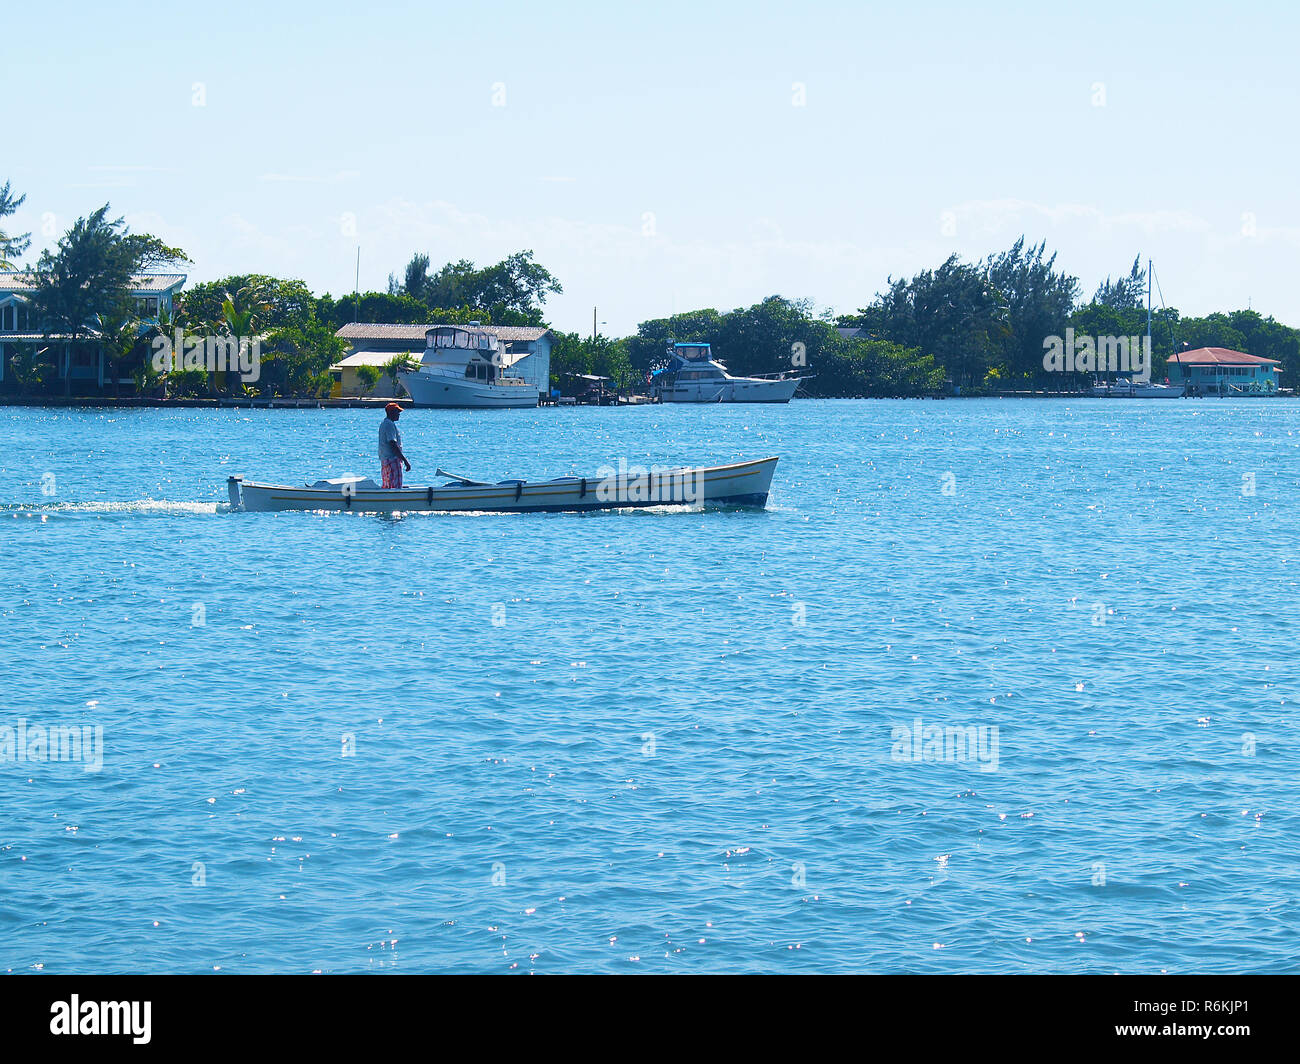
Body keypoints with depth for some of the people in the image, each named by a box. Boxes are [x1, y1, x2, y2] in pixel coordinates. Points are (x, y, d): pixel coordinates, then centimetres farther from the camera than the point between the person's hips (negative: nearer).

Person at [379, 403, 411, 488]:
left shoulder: (384, 424, 17)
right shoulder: (390, 425, -16)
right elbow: (393, 445, -22)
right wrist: (405, 461, -22)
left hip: (384, 460, 10)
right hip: (392, 460, -10)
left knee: (386, 487, 12)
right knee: (396, 487, -11)